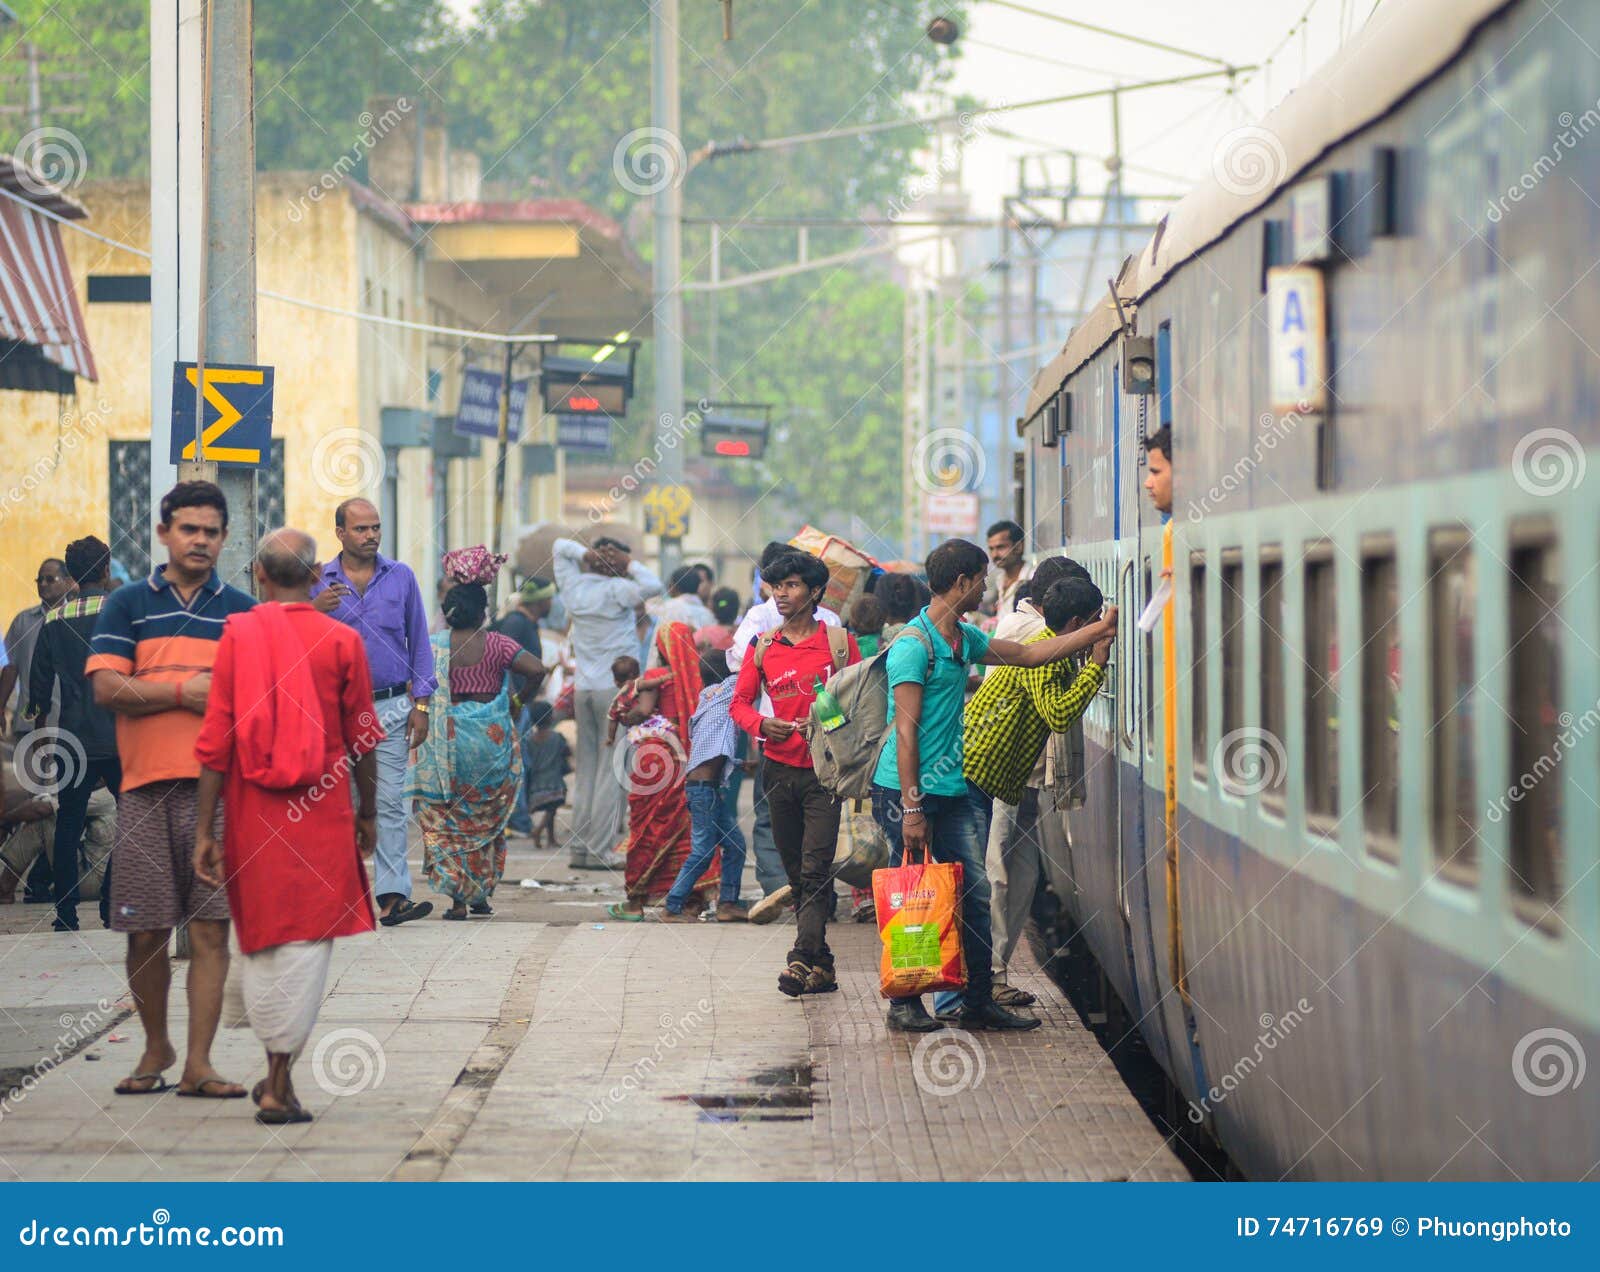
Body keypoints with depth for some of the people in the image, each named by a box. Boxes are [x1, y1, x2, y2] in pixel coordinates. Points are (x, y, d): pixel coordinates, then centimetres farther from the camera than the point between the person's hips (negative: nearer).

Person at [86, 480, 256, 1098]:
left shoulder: (243, 612, 11)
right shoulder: (127, 605, 9)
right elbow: (108, 688, -3)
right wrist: (189, 689, -8)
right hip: (145, 789, 0)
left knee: (211, 928, -4)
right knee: (145, 933, 4)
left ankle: (197, 1063, 0)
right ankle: (156, 1047, 23)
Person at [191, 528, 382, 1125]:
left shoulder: (237, 635, -2)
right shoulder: (342, 641, -3)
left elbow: (215, 741, -4)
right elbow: (362, 739, 2)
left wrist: (204, 832, 0)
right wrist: (368, 813, 17)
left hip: (251, 811, 1)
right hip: (321, 812, -1)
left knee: (260, 940, 15)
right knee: (307, 940, 2)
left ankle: (276, 1069, 24)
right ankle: (280, 1087, 0)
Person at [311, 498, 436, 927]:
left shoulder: (401, 577, 8)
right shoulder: (318, 582, 5)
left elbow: (419, 641, 11)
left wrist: (421, 703, 4)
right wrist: (313, 611, -14)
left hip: (390, 706, 0)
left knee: (389, 801, -8)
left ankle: (392, 895, -12)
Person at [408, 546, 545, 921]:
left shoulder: (434, 646, -3)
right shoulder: (496, 644, -5)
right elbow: (537, 669, -15)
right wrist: (519, 701, 0)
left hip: (447, 742, 0)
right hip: (492, 739, 0)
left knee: (447, 820, 7)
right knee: (487, 820, 17)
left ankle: (458, 898, -3)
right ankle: (482, 894, 18)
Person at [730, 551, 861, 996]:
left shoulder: (839, 642, 1)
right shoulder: (763, 647, 9)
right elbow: (739, 703, 11)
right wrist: (761, 724, -10)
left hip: (824, 770, -4)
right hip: (780, 770, 4)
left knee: (815, 869, -14)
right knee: (796, 873, 7)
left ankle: (803, 959, -20)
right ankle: (821, 965, 14)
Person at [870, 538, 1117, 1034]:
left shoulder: (966, 638, 13)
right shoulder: (913, 645, -15)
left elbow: (1029, 654, 25)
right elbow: (906, 731, -17)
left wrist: (1102, 629, 24)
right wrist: (911, 809, -20)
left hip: (953, 789, 9)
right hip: (907, 791, -9)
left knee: (974, 894, 6)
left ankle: (978, 1002, 12)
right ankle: (903, 1004, 8)